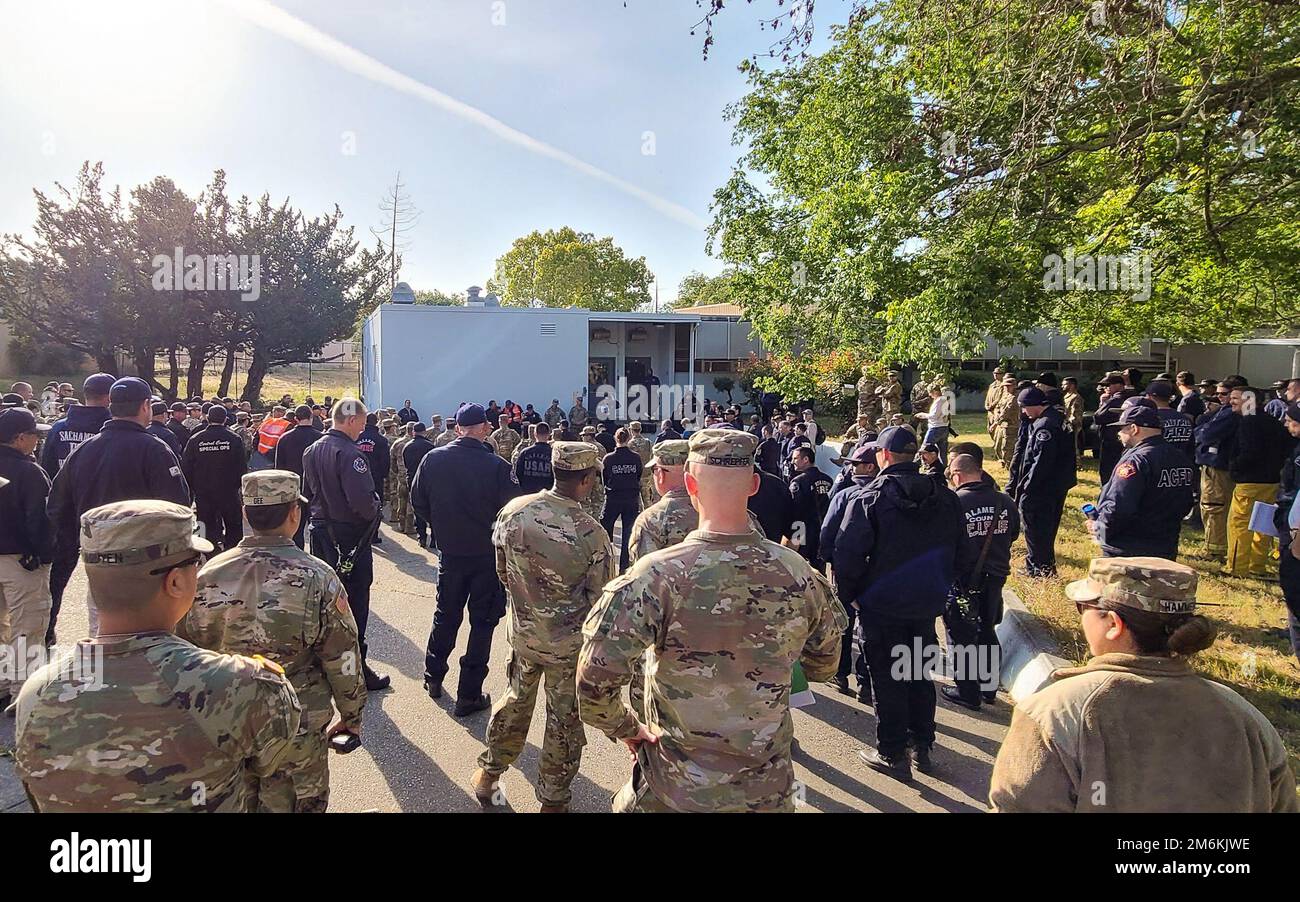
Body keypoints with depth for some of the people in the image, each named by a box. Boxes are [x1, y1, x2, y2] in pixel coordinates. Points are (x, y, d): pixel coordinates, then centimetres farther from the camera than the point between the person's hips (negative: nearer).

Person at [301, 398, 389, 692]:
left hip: (319, 532, 8)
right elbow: (362, 500, -29)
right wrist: (374, 509, -10)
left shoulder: (312, 450, 8)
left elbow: (306, 492, 16)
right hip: (350, 536, -8)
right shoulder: (349, 453, -22)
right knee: (354, 604, 1)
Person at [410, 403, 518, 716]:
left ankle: (433, 678, 37)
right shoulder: (497, 466, -21)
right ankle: (469, 696, 12)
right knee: (482, 622, 9)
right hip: (488, 555, -3)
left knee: (445, 616, 22)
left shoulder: (433, 459, -9)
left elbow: (418, 501, 1)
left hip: (450, 552, 4)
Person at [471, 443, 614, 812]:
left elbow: (502, 572, 1)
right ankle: (552, 800, 32)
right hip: (570, 643, -4)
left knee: (516, 700, 26)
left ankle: (488, 774, 44)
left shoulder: (513, 511, -13)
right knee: (564, 719, 15)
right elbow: (601, 599, -15)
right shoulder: (592, 534, -25)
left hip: (522, 632, 4)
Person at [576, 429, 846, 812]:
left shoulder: (656, 576, -22)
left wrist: (626, 726, -7)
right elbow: (824, 665, 6)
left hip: (678, 790, -2)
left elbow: (595, 677, -26)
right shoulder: (799, 575, -10)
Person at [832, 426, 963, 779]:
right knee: (920, 674, 18)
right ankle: (922, 746, 29)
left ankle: (893, 753, 16)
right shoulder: (945, 498, 0)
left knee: (887, 678, 7)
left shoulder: (869, 498, -17)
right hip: (928, 604, 5)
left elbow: (848, 554, -19)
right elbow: (955, 549, 10)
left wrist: (848, 595, -4)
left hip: (882, 604, -5)